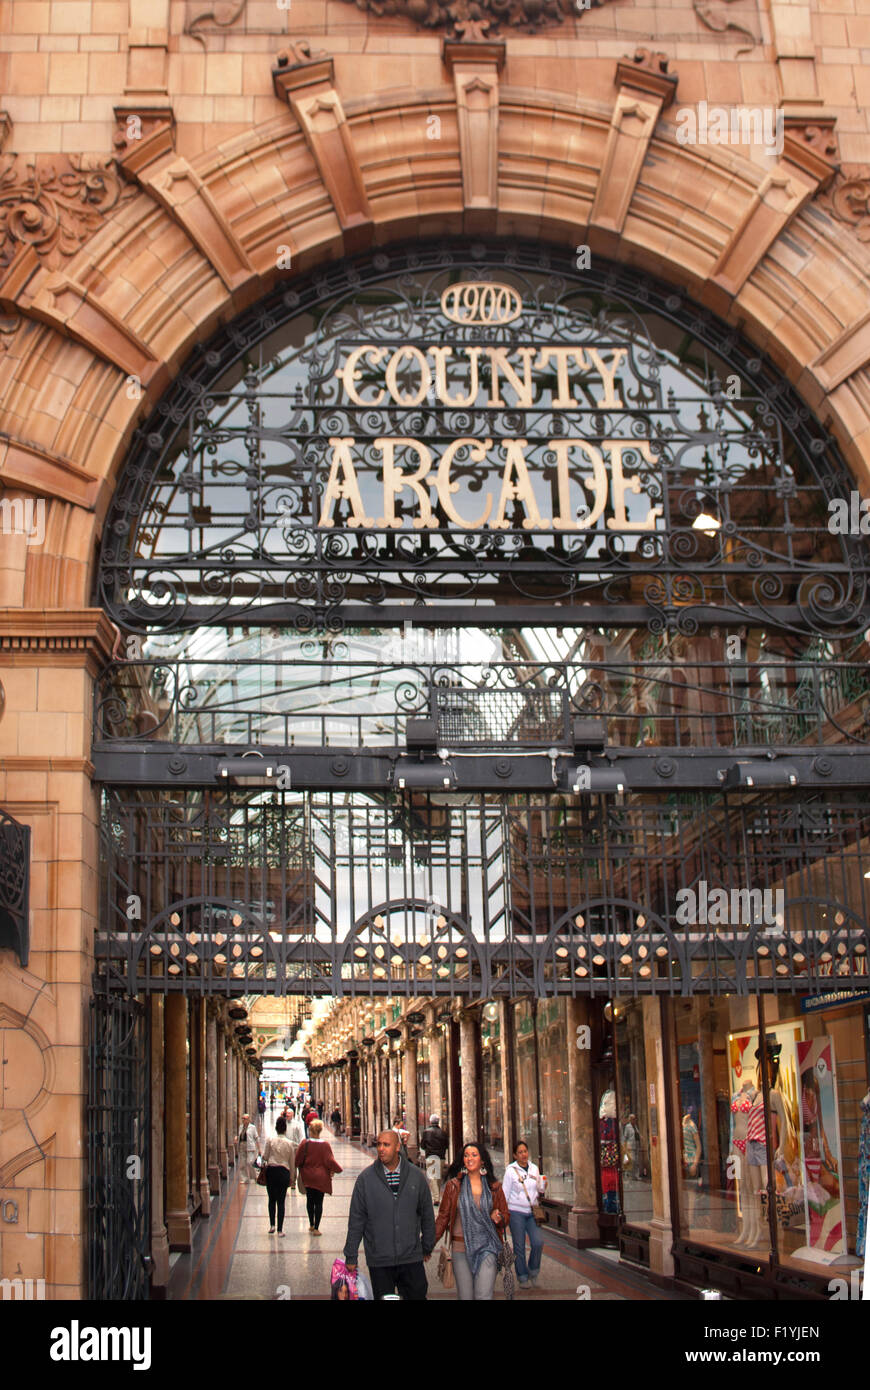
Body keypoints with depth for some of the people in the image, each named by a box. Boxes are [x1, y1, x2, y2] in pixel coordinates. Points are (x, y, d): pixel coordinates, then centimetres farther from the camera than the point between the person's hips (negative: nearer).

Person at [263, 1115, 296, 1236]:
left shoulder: (270, 1140, -6)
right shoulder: (289, 1144, -1)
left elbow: (265, 1157, -3)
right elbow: (292, 1162, 6)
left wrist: (263, 1154, 19)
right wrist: (292, 1177, 16)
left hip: (271, 1170, -1)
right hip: (284, 1172, 1)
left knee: (272, 1199, 14)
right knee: (281, 1201, 4)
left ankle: (272, 1225, 6)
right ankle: (280, 1229, 3)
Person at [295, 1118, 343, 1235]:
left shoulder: (305, 1143, -11)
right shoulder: (325, 1145, -12)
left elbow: (298, 1160, -6)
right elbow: (330, 1161, -11)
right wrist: (338, 1169, 6)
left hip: (307, 1177, 1)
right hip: (321, 1178, -1)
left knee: (310, 1201, 19)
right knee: (319, 1202, 4)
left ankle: (311, 1225, 26)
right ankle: (316, 1228, 2)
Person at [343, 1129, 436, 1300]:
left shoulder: (415, 1176, 1)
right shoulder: (366, 1178, -2)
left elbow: (427, 1214, 11)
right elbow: (356, 1220, 2)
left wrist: (427, 1247, 15)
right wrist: (351, 1256, 2)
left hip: (411, 1258, 1)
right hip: (379, 1261, -1)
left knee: (417, 1296, 3)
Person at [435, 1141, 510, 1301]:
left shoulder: (494, 1187, 7)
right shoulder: (453, 1185, 3)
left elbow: (506, 1214, 15)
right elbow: (443, 1217, 6)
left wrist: (499, 1218, -8)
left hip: (487, 1247, 0)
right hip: (461, 1248, 0)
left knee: (483, 1296, -12)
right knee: (465, 1297, 3)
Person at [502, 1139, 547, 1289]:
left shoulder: (534, 1169, 8)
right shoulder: (511, 1171, -5)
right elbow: (505, 1194, -2)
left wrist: (542, 1188, -3)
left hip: (531, 1212, 3)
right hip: (516, 1212, -3)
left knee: (538, 1242, -10)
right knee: (519, 1247, 0)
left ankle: (533, 1271, 12)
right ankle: (522, 1277, 13)